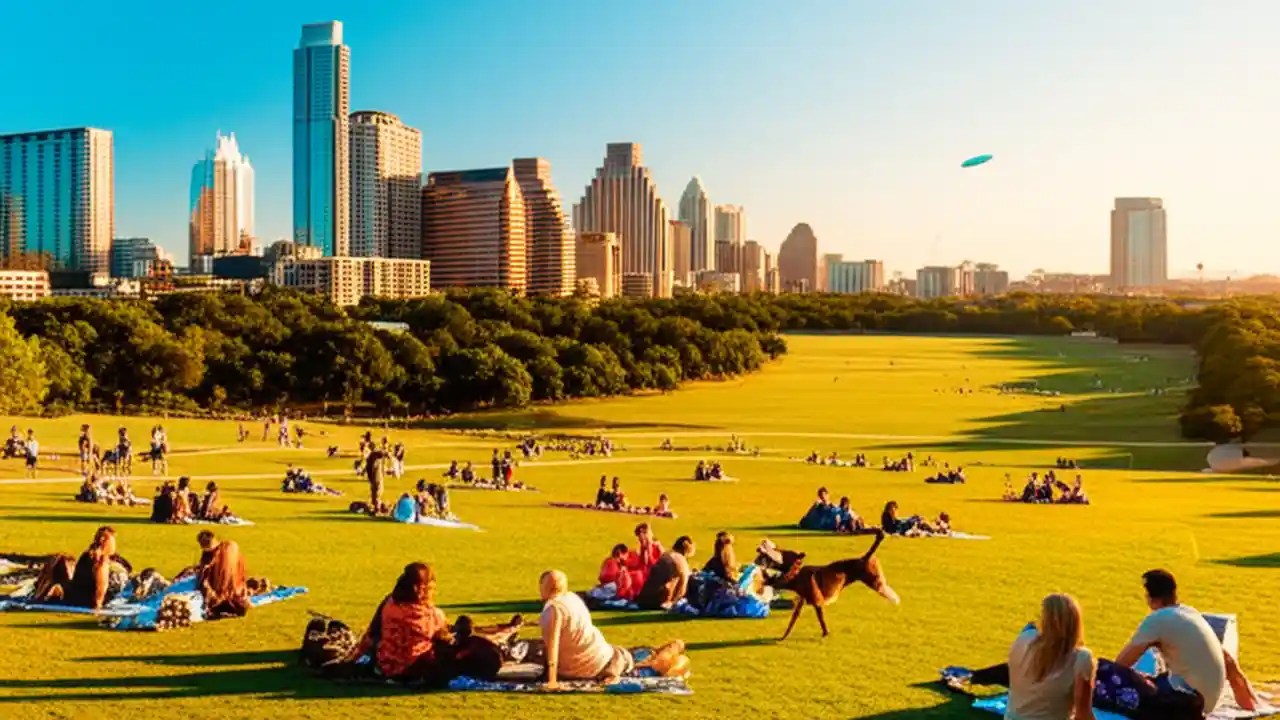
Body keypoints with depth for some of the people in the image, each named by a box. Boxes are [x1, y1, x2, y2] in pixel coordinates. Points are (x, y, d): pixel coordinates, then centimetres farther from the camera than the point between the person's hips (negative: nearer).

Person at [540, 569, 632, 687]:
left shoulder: (553, 607, -21)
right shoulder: (572, 597, 0)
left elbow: (552, 643, -25)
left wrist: (552, 680, -27)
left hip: (573, 668, -9)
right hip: (597, 658, 9)